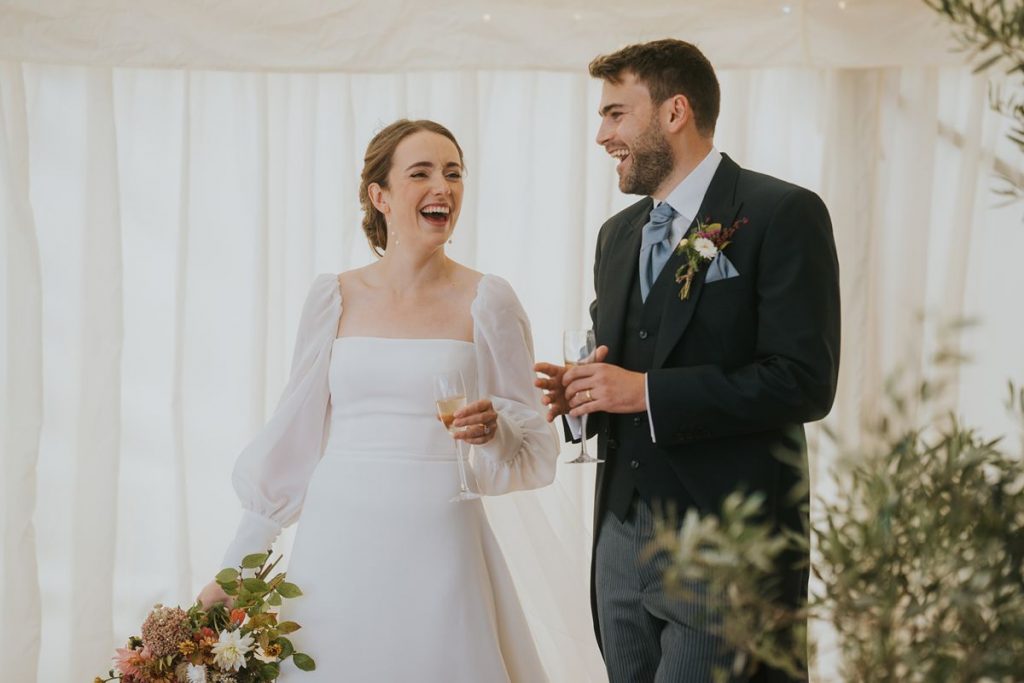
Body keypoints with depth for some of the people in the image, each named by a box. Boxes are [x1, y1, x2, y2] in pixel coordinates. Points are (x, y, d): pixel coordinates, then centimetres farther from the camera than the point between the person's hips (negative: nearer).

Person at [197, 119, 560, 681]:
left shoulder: (487, 302, 0)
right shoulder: (334, 299, 4)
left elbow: (534, 449, 4)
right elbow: (291, 439, 9)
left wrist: (493, 430, -18)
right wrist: (235, 569, 9)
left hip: (439, 553, -1)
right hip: (339, 551, 1)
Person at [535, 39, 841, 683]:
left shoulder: (783, 214, -8)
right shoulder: (618, 233, 15)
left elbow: (805, 381, -16)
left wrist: (647, 392, -18)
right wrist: (580, 395, -1)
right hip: (623, 541, 7)